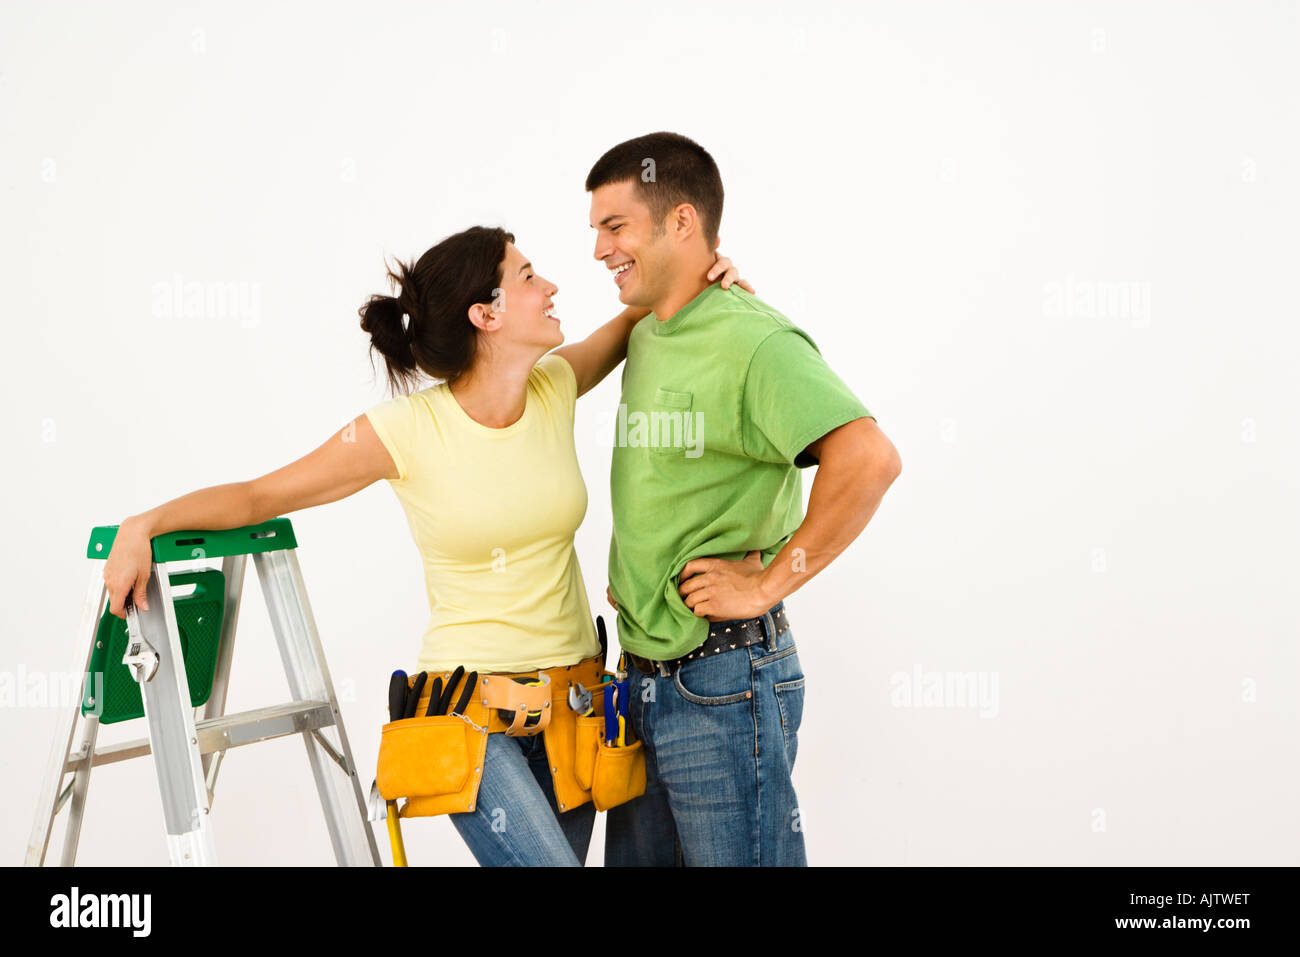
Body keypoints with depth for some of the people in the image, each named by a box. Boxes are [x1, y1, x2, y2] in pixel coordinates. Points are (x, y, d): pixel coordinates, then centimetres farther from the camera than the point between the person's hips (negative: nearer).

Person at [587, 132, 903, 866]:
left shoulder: (753, 340, -17)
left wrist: (767, 585, -24)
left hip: (724, 683, -9)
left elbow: (870, 459, -31)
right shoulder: (647, 338, 11)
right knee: (635, 856, 19)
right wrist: (633, 569, 11)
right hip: (646, 675, 9)